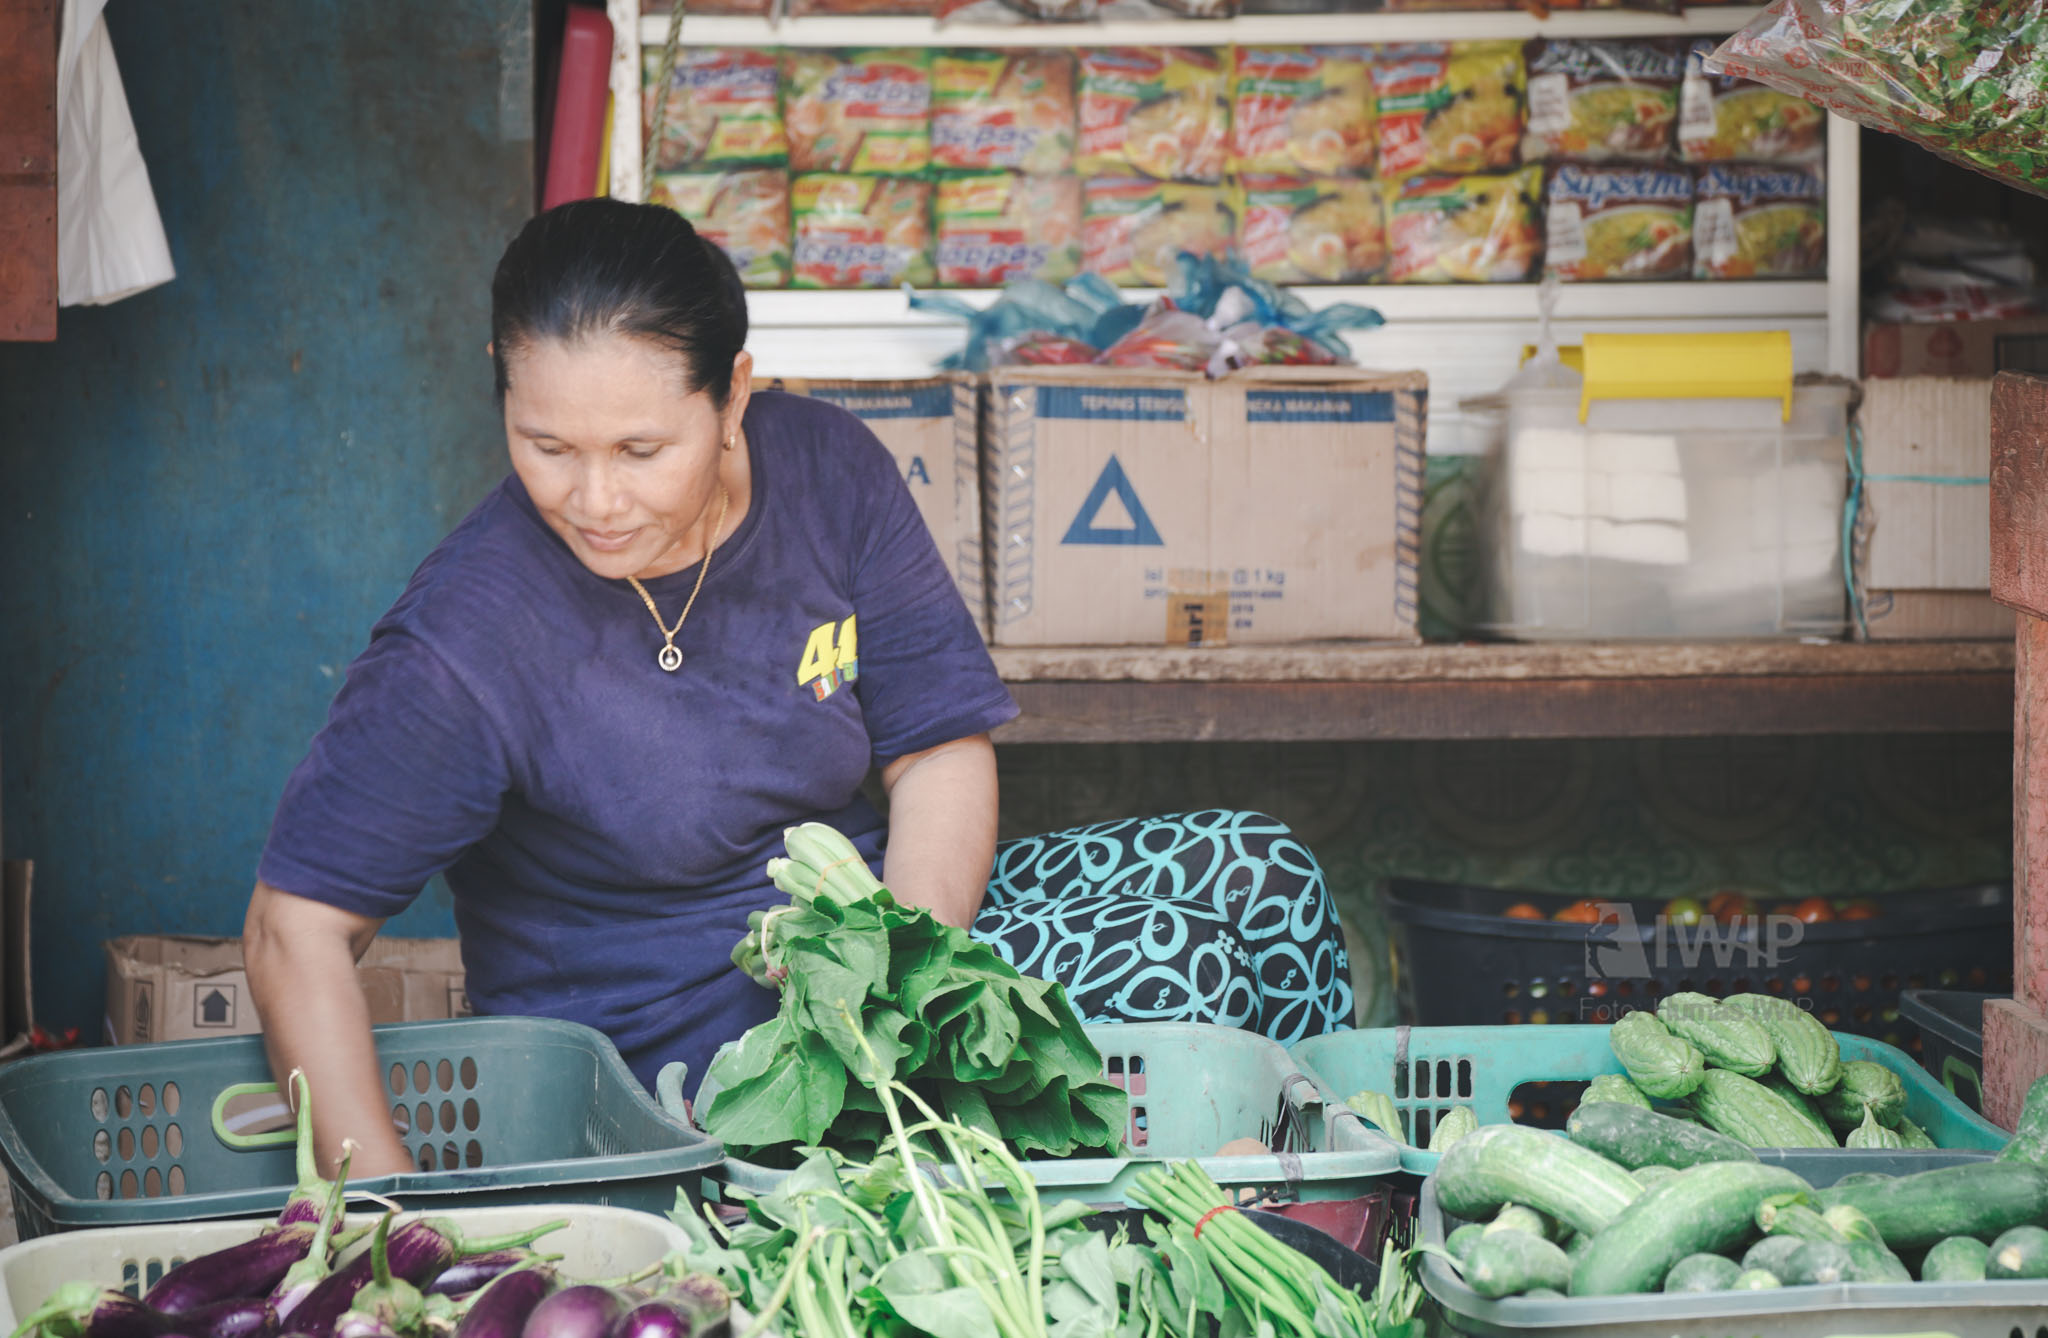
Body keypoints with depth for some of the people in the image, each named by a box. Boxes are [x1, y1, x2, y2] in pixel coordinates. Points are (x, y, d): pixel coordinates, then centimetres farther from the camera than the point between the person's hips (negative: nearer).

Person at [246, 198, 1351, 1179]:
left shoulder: (826, 471, -8)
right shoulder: (465, 645, -22)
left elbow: (941, 749, -3)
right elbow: (298, 930, -19)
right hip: (674, 1054, -6)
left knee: (1250, 875, -8)